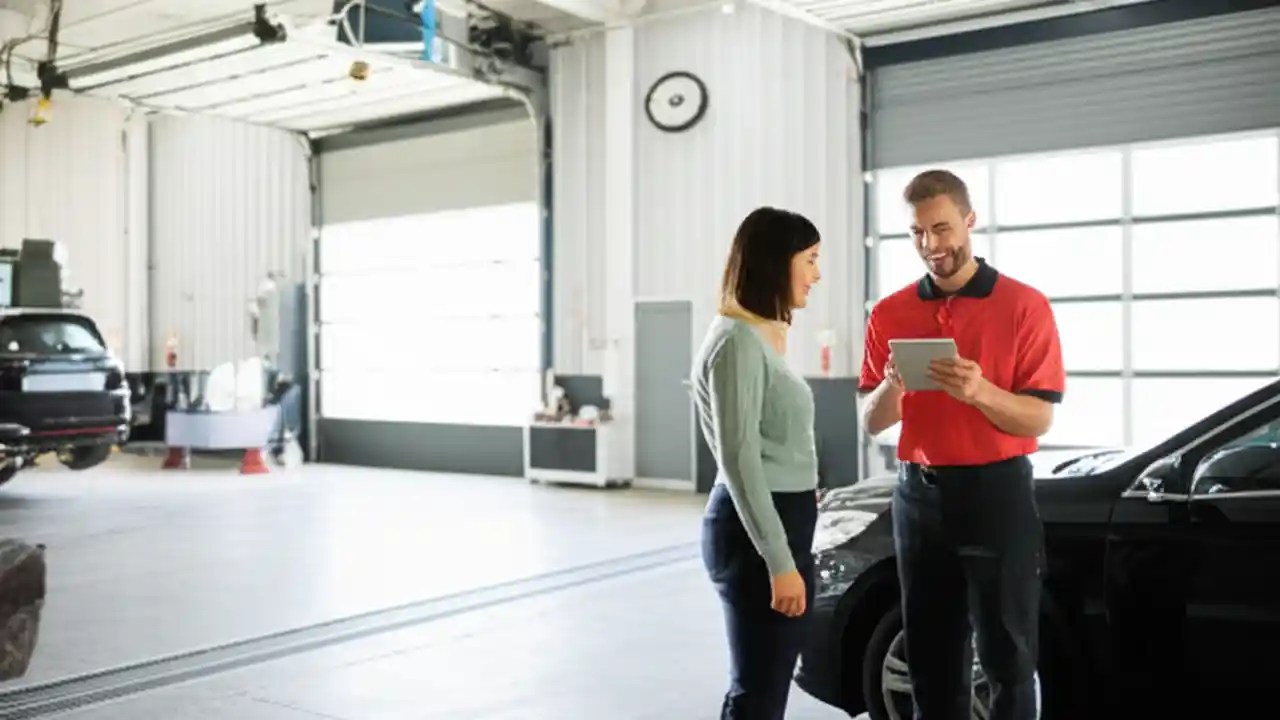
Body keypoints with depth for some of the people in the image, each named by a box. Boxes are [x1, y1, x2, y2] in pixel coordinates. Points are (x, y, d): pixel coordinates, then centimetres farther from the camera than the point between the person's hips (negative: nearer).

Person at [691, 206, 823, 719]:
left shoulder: (764, 336, 15)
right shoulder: (738, 340, -15)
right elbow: (739, 460, -20)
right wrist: (779, 562, -21)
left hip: (781, 521, 10)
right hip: (757, 530, -10)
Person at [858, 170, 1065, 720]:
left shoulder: (1024, 306, -5)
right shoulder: (890, 314, 5)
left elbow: (1039, 418, -8)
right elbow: (872, 422, 5)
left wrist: (979, 392, -25)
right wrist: (892, 387, -16)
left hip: (997, 493, -3)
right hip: (918, 495, 4)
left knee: (1007, 658, 4)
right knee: (930, 660, 12)